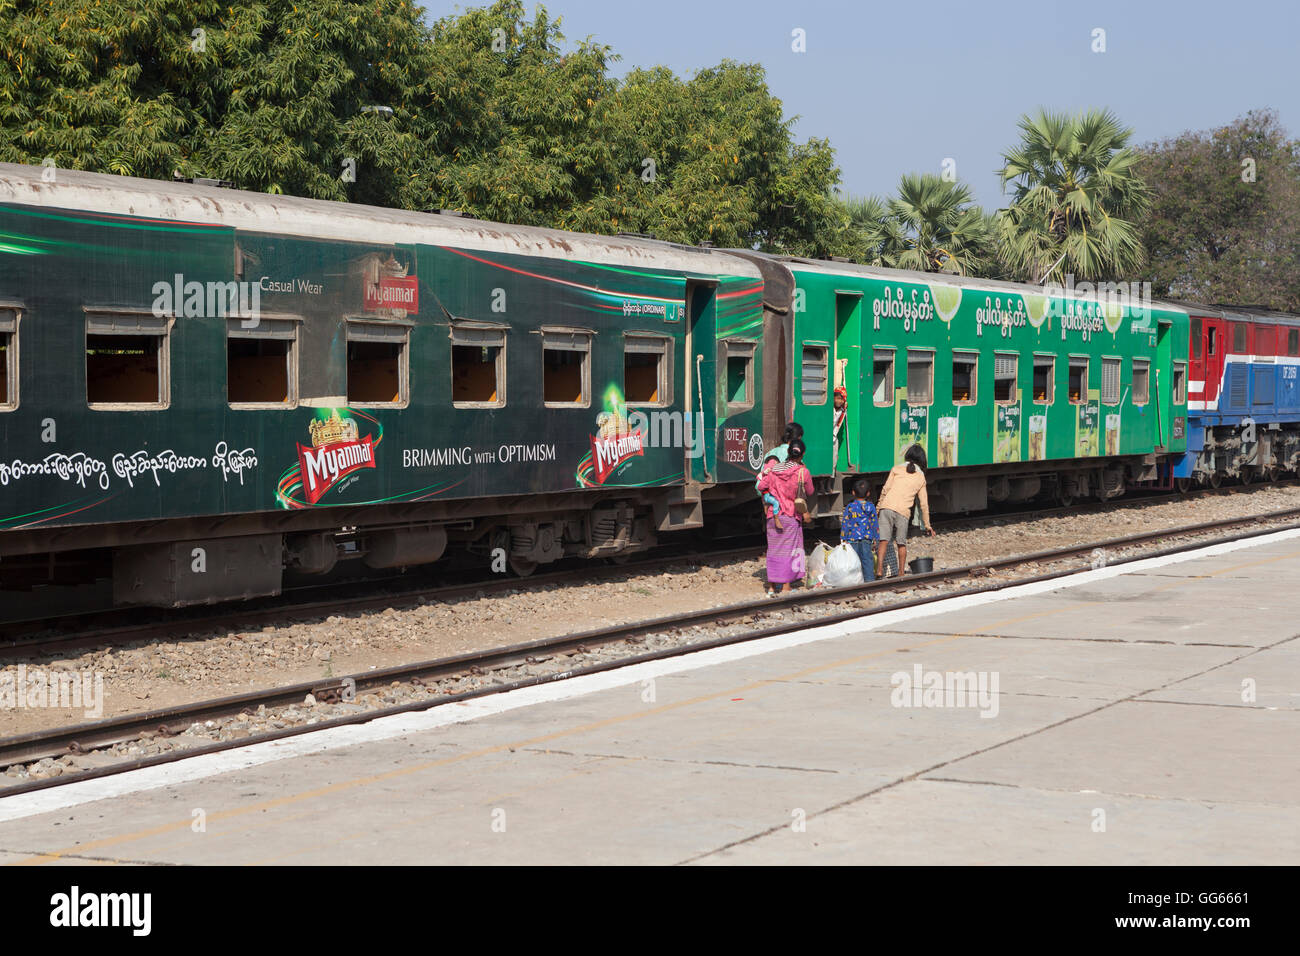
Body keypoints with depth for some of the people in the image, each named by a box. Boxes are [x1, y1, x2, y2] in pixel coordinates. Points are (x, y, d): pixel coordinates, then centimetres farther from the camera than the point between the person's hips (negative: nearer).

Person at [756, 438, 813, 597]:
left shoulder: (774, 469, -6)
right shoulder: (803, 472, -12)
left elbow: (761, 486, -3)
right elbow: (809, 492, 3)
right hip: (792, 518, -3)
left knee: (774, 549, 12)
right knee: (789, 551, 5)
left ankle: (772, 587, 15)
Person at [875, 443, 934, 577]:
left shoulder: (896, 469, 10)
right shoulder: (921, 477, 15)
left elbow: (885, 489, 3)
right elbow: (924, 503, 16)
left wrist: (878, 507, 12)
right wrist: (927, 525, 22)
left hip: (888, 506, -1)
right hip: (903, 511, 1)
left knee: (884, 540, -6)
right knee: (901, 543, 14)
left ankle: (880, 569, -19)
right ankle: (901, 572, 14)